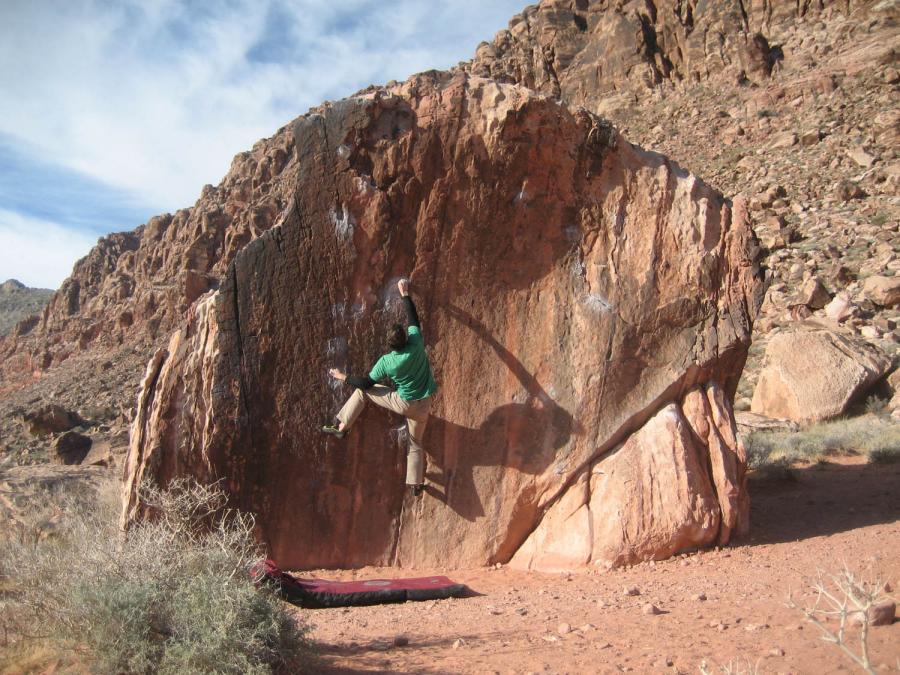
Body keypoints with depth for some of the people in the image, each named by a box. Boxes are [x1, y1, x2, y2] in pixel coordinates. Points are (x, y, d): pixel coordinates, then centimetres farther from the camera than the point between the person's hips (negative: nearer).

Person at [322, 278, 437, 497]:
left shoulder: (386, 362, -19)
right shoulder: (417, 344, -18)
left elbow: (367, 383, -7)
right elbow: (414, 318, -3)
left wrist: (343, 377, 7)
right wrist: (405, 294, 8)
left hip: (402, 403, -3)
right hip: (422, 406, 3)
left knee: (362, 390, 11)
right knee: (415, 443, 20)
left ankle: (341, 427, 12)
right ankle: (415, 484, 18)